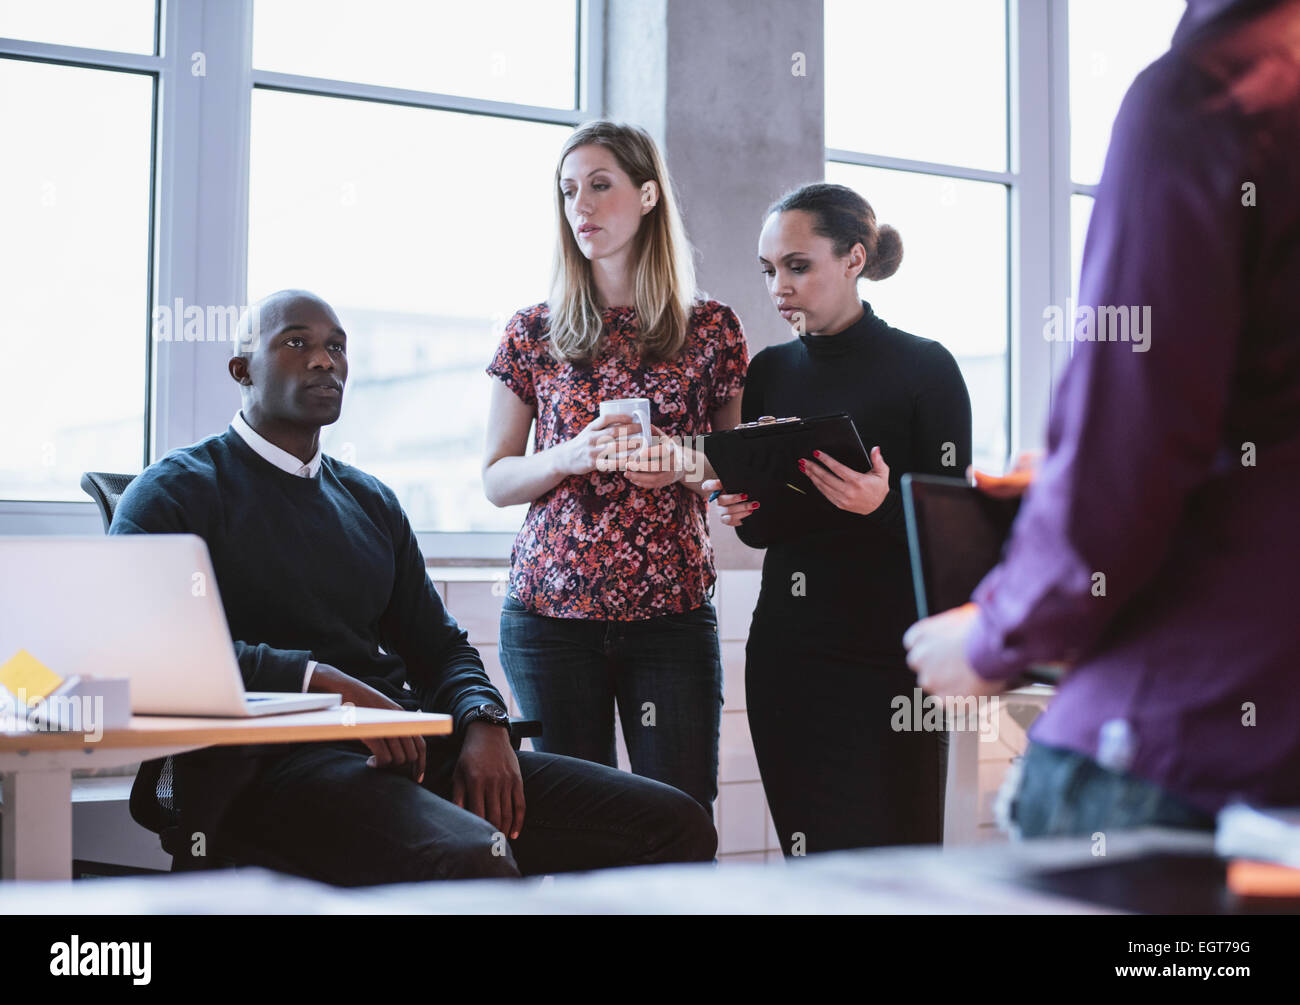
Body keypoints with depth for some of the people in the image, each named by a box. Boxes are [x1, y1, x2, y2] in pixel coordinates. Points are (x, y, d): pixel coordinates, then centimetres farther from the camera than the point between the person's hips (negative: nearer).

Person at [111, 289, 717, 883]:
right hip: (273, 762, -6)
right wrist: (325, 682, -20)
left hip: (405, 748, 7)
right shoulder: (177, 491, 7)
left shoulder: (371, 502, 28)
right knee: (474, 861, -39)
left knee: (676, 825, -10)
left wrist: (483, 723, 1)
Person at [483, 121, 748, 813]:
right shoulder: (533, 333, 9)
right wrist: (570, 456, -11)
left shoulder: (712, 329, 7)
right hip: (551, 608, 1)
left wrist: (687, 463, -11)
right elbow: (496, 480, 9)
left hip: (674, 611, 0)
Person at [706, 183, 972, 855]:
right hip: (785, 653, 4)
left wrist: (884, 503, -22)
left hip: (888, 655, -4)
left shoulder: (923, 368, -3)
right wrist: (741, 512, -3)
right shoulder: (768, 374, 12)